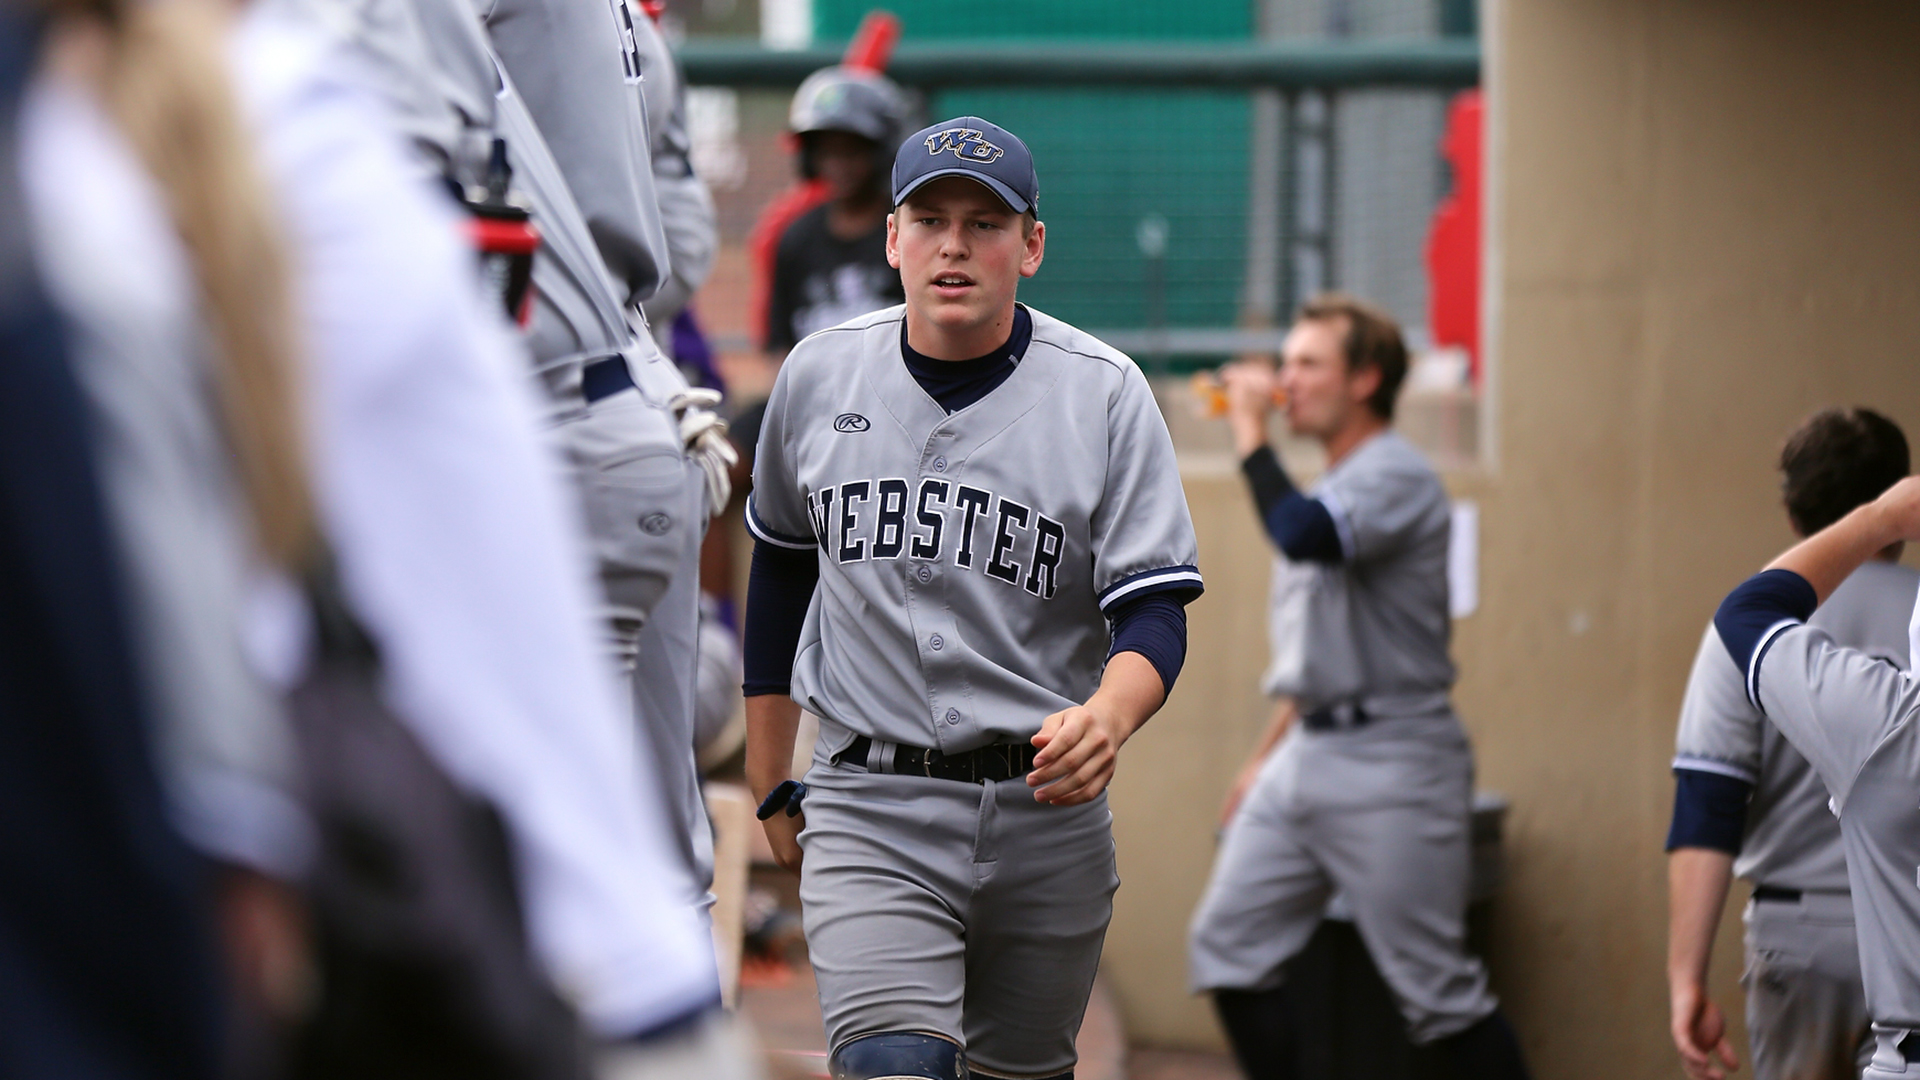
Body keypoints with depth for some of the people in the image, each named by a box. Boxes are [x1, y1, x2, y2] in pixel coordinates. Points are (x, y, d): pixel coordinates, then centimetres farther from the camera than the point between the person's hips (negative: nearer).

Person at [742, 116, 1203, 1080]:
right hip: (869, 805, 0)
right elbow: (780, 565, 19)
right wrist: (770, 783, 19)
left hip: (1045, 806, 0)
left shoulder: (1106, 393, -4)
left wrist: (1106, 718, -32)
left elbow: (1153, 611, -9)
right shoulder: (820, 374, 4)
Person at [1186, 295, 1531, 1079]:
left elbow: (1300, 536, -31)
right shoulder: (1329, 491, 18)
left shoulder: (1395, 476, -12)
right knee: (1228, 946, 5)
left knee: (1435, 986, -8)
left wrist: (1249, 429, -18)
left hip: (1390, 763, -9)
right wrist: (1268, 756, 25)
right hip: (1308, 755, 10)